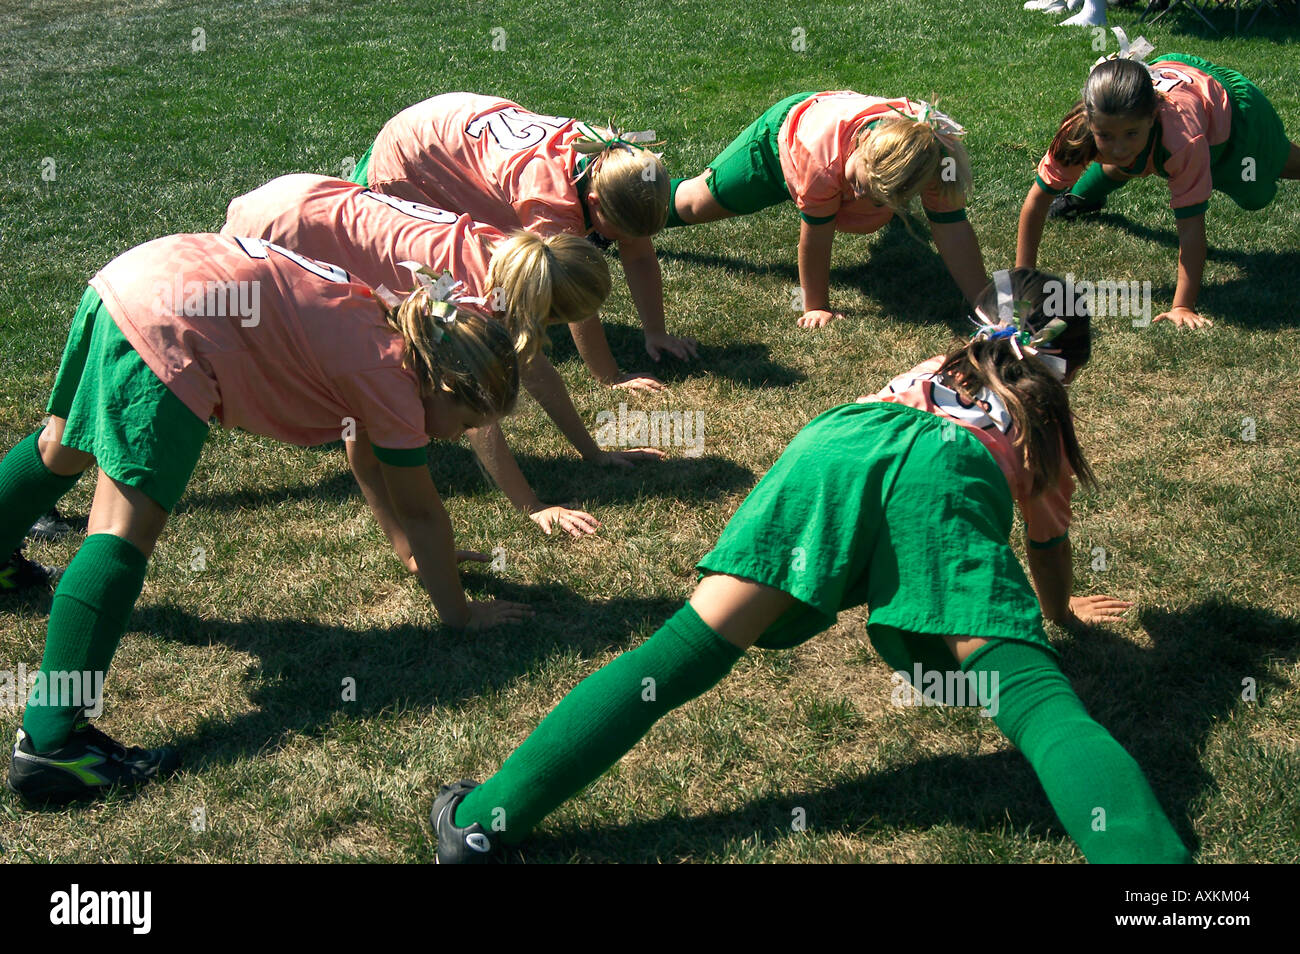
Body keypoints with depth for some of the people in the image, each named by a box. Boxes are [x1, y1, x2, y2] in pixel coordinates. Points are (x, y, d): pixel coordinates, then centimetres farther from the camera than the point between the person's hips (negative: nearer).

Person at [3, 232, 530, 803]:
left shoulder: (379, 331, 20)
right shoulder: (392, 379, -5)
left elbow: (366, 455, 34)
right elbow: (419, 512, 2)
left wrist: (414, 552, 42)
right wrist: (459, 614, 14)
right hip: (170, 326, -10)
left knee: (62, 449, 33)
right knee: (126, 530, -15)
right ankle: (50, 745, -19)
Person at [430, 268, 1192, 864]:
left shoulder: (938, 369, 46)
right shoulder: (1046, 422, 38)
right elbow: (1049, 547, 48)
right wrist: (1060, 610, 69)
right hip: (952, 474, -2)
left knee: (684, 651, -7)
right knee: (1042, 703, -15)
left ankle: (488, 818, -14)